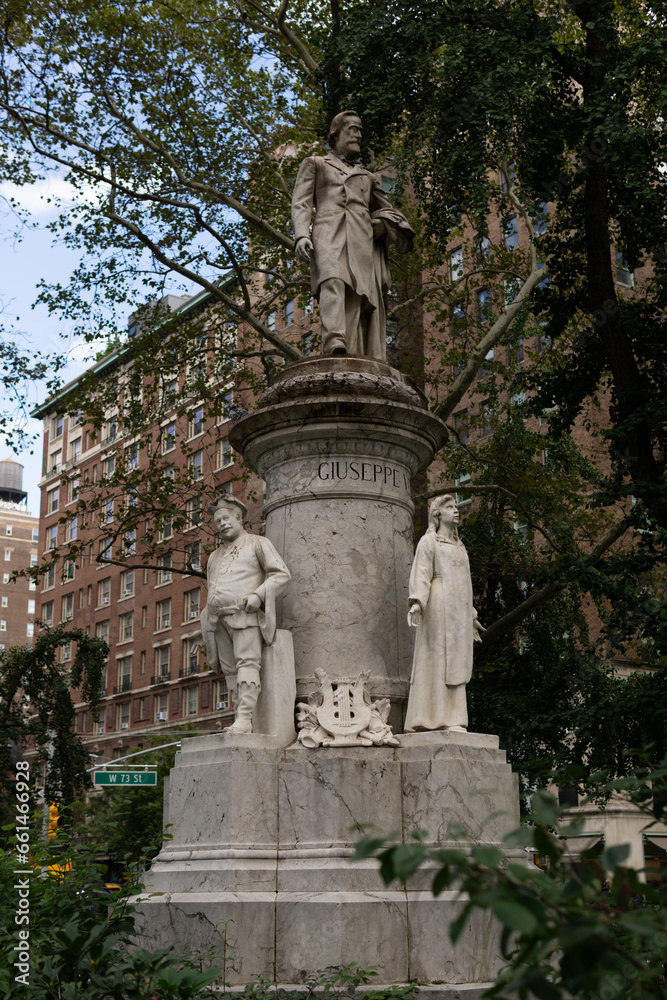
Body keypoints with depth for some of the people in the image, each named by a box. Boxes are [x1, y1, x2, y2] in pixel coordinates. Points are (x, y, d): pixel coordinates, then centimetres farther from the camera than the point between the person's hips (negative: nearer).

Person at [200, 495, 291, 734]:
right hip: (218, 620, 7)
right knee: (230, 670, -1)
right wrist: (209, 619, 18)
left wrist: (258, 595, -13)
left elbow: (282, 574, 1)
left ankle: (244, 719, -27)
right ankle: (241, 717, -4)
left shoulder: (257, 544, 11)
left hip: (244, 614, -7)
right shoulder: (215, 556, 30)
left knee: (247, 663, -18)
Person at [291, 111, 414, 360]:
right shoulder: (315, 164, 26)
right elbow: (300, 203, 11)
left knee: (368, 299, -15)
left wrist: (386, 226, 10)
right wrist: (301, 235, -9)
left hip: (364, 243, 4)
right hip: (330, 236, -4)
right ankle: (335, 347, -53)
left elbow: (388, 212, 37)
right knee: (334, 283, -33)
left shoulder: (367, 177, 36)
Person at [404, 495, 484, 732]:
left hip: (458, 611, 8)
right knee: (438, 659, -12)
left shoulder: (458, 546, 25)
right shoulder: (428, 541, 2)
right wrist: (416, 602, -25)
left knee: (454, 664, 2)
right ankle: (441, 719, -16)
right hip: (439, 606, -8)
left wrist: (471, 616, 23)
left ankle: (451, 720, 0)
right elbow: (421, 574, -10)